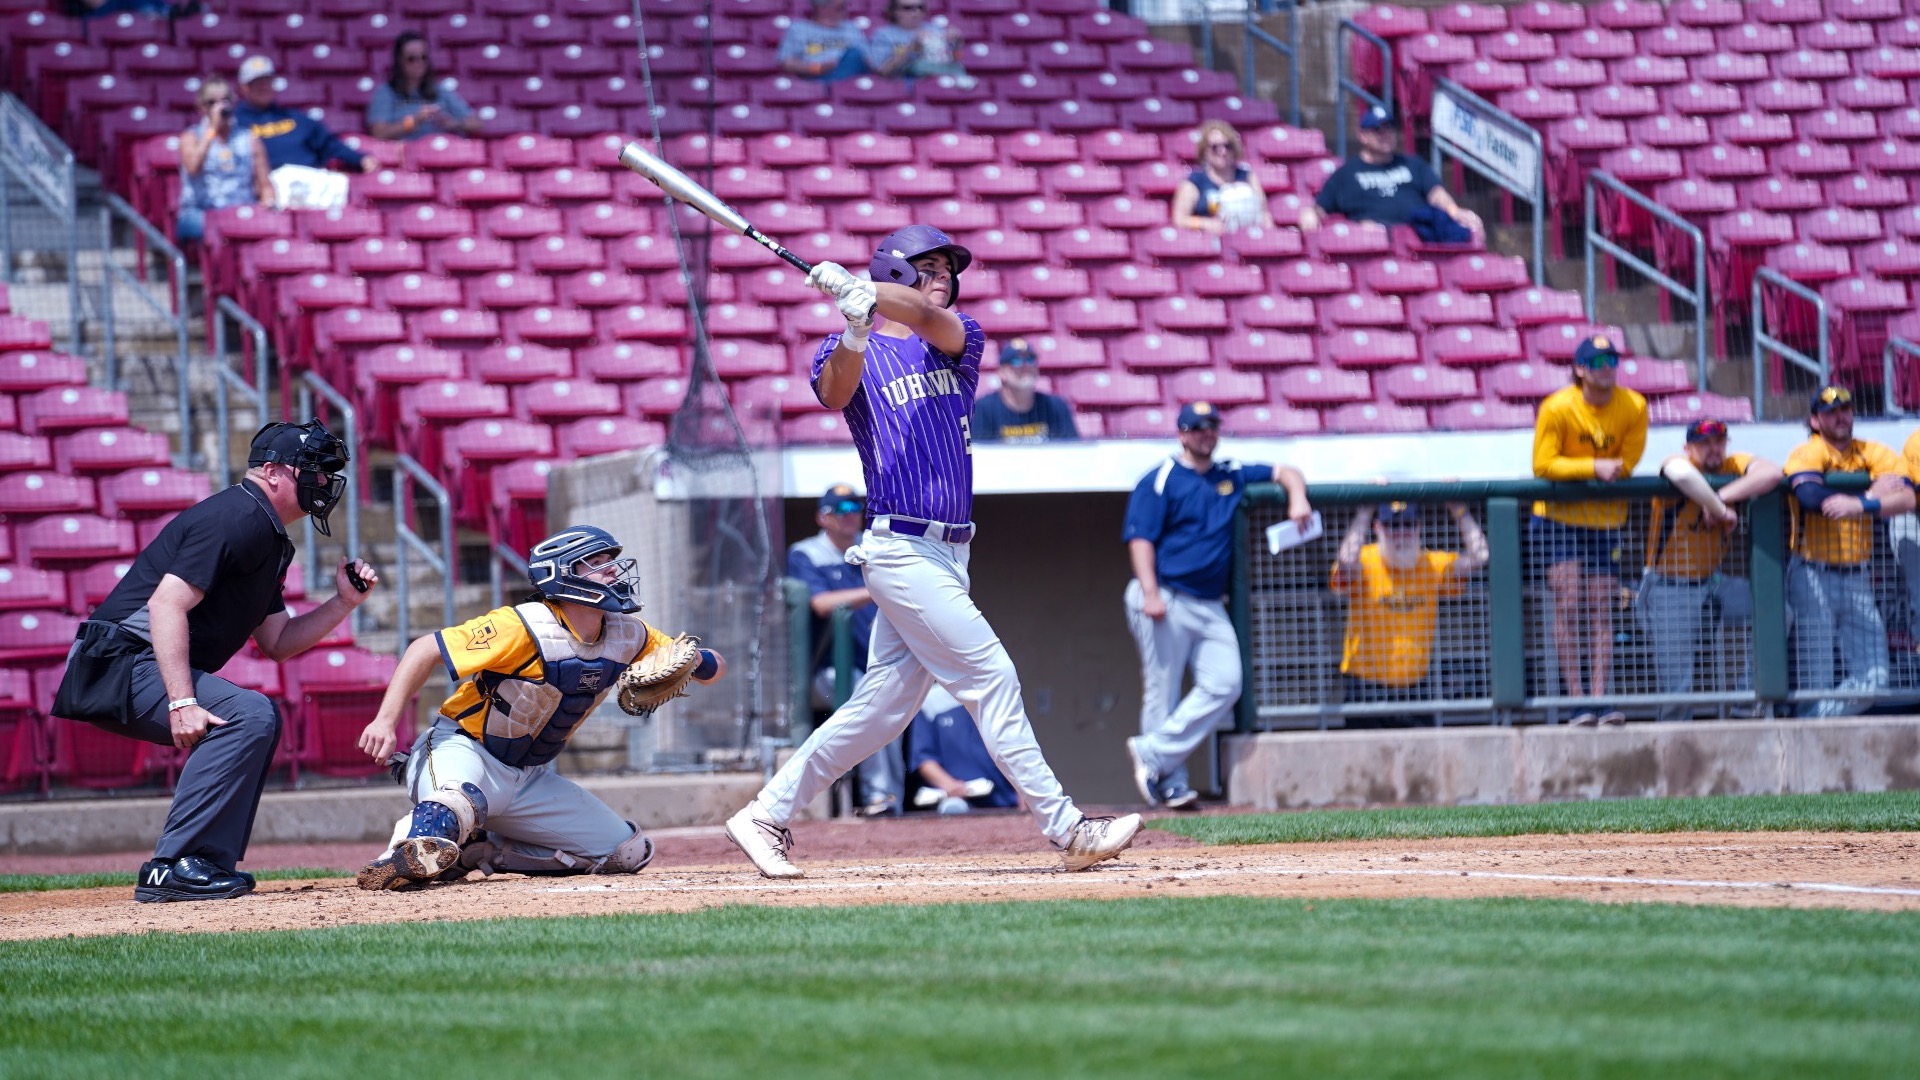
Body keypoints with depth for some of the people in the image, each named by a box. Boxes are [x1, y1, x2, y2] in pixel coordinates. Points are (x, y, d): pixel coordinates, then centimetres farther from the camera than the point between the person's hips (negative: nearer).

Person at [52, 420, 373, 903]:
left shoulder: (268, 538, 19)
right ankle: (172, 867, -24)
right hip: (123, 659, -11)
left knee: (259, 718, 21)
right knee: (248, 715, -24)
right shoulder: (237, 517, -14)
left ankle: (211, 865, 13)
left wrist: (343, 603, 11)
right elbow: (166, 605, -24)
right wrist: (182, 703, -29)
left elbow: (277, 643, 23)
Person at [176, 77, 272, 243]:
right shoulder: (191, 137, 12)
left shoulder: (249, 139, 20)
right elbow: (193, 168, -10)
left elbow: (265, 185, 16)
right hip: (200, 213, -2)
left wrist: (268, 203, -8)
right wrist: (212, 129, -6)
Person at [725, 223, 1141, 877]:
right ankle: (1066, 830, -10)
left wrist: (864, 291, -26)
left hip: (949, 554, 7)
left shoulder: (960, 342, 13)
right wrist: (854, 331, -41)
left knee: (884, 706, 7)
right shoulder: (854, 355, 1)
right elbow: (835, 391, -22)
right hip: (900, 548, -7)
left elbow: (932, 320, -10)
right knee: (991, 677, -11)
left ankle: (765, 816, 16)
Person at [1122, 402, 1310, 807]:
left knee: (1224, 683, -8)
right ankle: (1170, 784, -3)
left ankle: (1153, 752, -6)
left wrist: (1297, 499, 0)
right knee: (1162, 692, -6)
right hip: (1167, 602, -6)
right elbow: (1140, 538, -9)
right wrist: (1150, 594, -21)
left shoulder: (1232, 475, 16)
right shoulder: (1161, 481, -2)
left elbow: (1284, 472, 23)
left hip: (1210, 605, 6)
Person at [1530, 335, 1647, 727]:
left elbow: (1628, 462, -1)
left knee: (1601, 608, -1)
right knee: (1568, 601, -12)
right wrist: (1594, 467, -25)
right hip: (1557, 518, -3)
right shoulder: (1557, 408, -14)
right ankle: (1576, 697, -12)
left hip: (1605, 520, 3)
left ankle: (1599, 697, -2)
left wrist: (1603, 471, -17)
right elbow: (1543, 465, -16)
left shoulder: (1634, 407, -6)